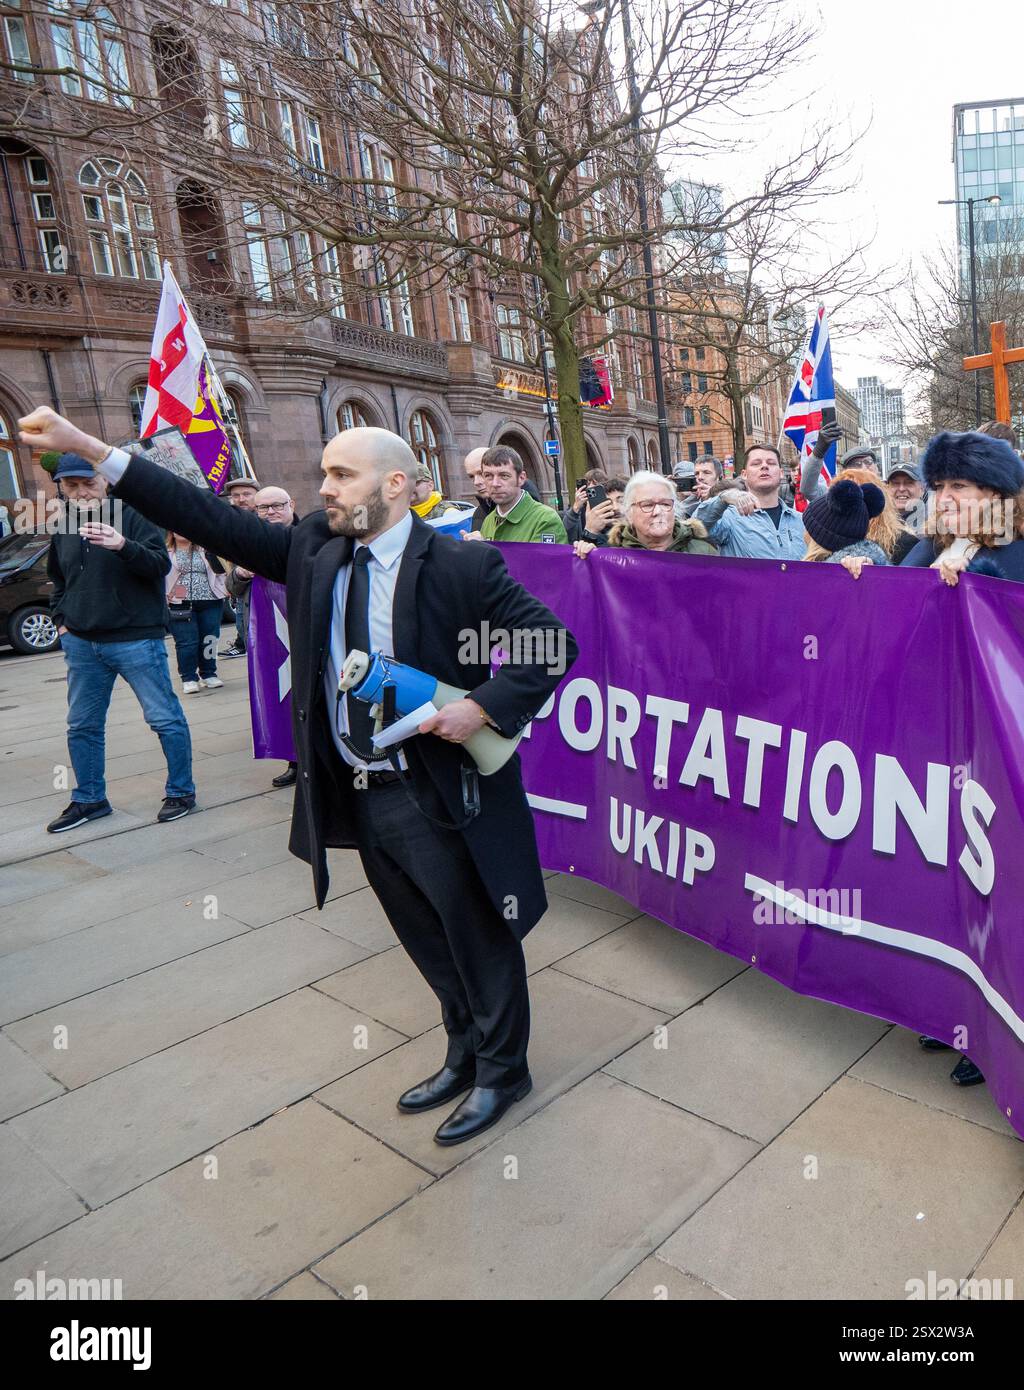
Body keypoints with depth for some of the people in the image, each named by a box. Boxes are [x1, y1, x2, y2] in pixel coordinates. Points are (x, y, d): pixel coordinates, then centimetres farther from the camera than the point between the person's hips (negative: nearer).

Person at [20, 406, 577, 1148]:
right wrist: (88, 448, -1)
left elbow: (555, 643, -12)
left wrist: (483, 707, -22)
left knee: (480, 939, 13)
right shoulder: (315, 549, 2)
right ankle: (465, 1056, 45)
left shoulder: (462, 564, -14)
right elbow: (220, 523, 1)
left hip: (439, 795, -6)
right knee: (428, 942, 22)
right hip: (356, 795, 6)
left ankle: (501, 1072, 37)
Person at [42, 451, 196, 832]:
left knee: (165, 718, 1)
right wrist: (61, 619, 14)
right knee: (82, 725, 13)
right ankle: (89, 799, 26)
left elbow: (161, 564, -18)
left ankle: (180, 791, 15)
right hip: (82, 643, 6)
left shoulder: (131, 513, -8)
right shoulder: (63, 525, 11)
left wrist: (124, 546, -34)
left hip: (135, 639, -6)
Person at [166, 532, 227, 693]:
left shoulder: (205, 550, 11)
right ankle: (189, 678, 7)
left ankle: (208, 674, 21)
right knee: (187, 642, -4)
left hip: (210, 603, 2)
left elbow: (220, 570, 11)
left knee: (208, 640, 7)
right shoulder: (165, 553, 5)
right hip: (180, 606, -2)